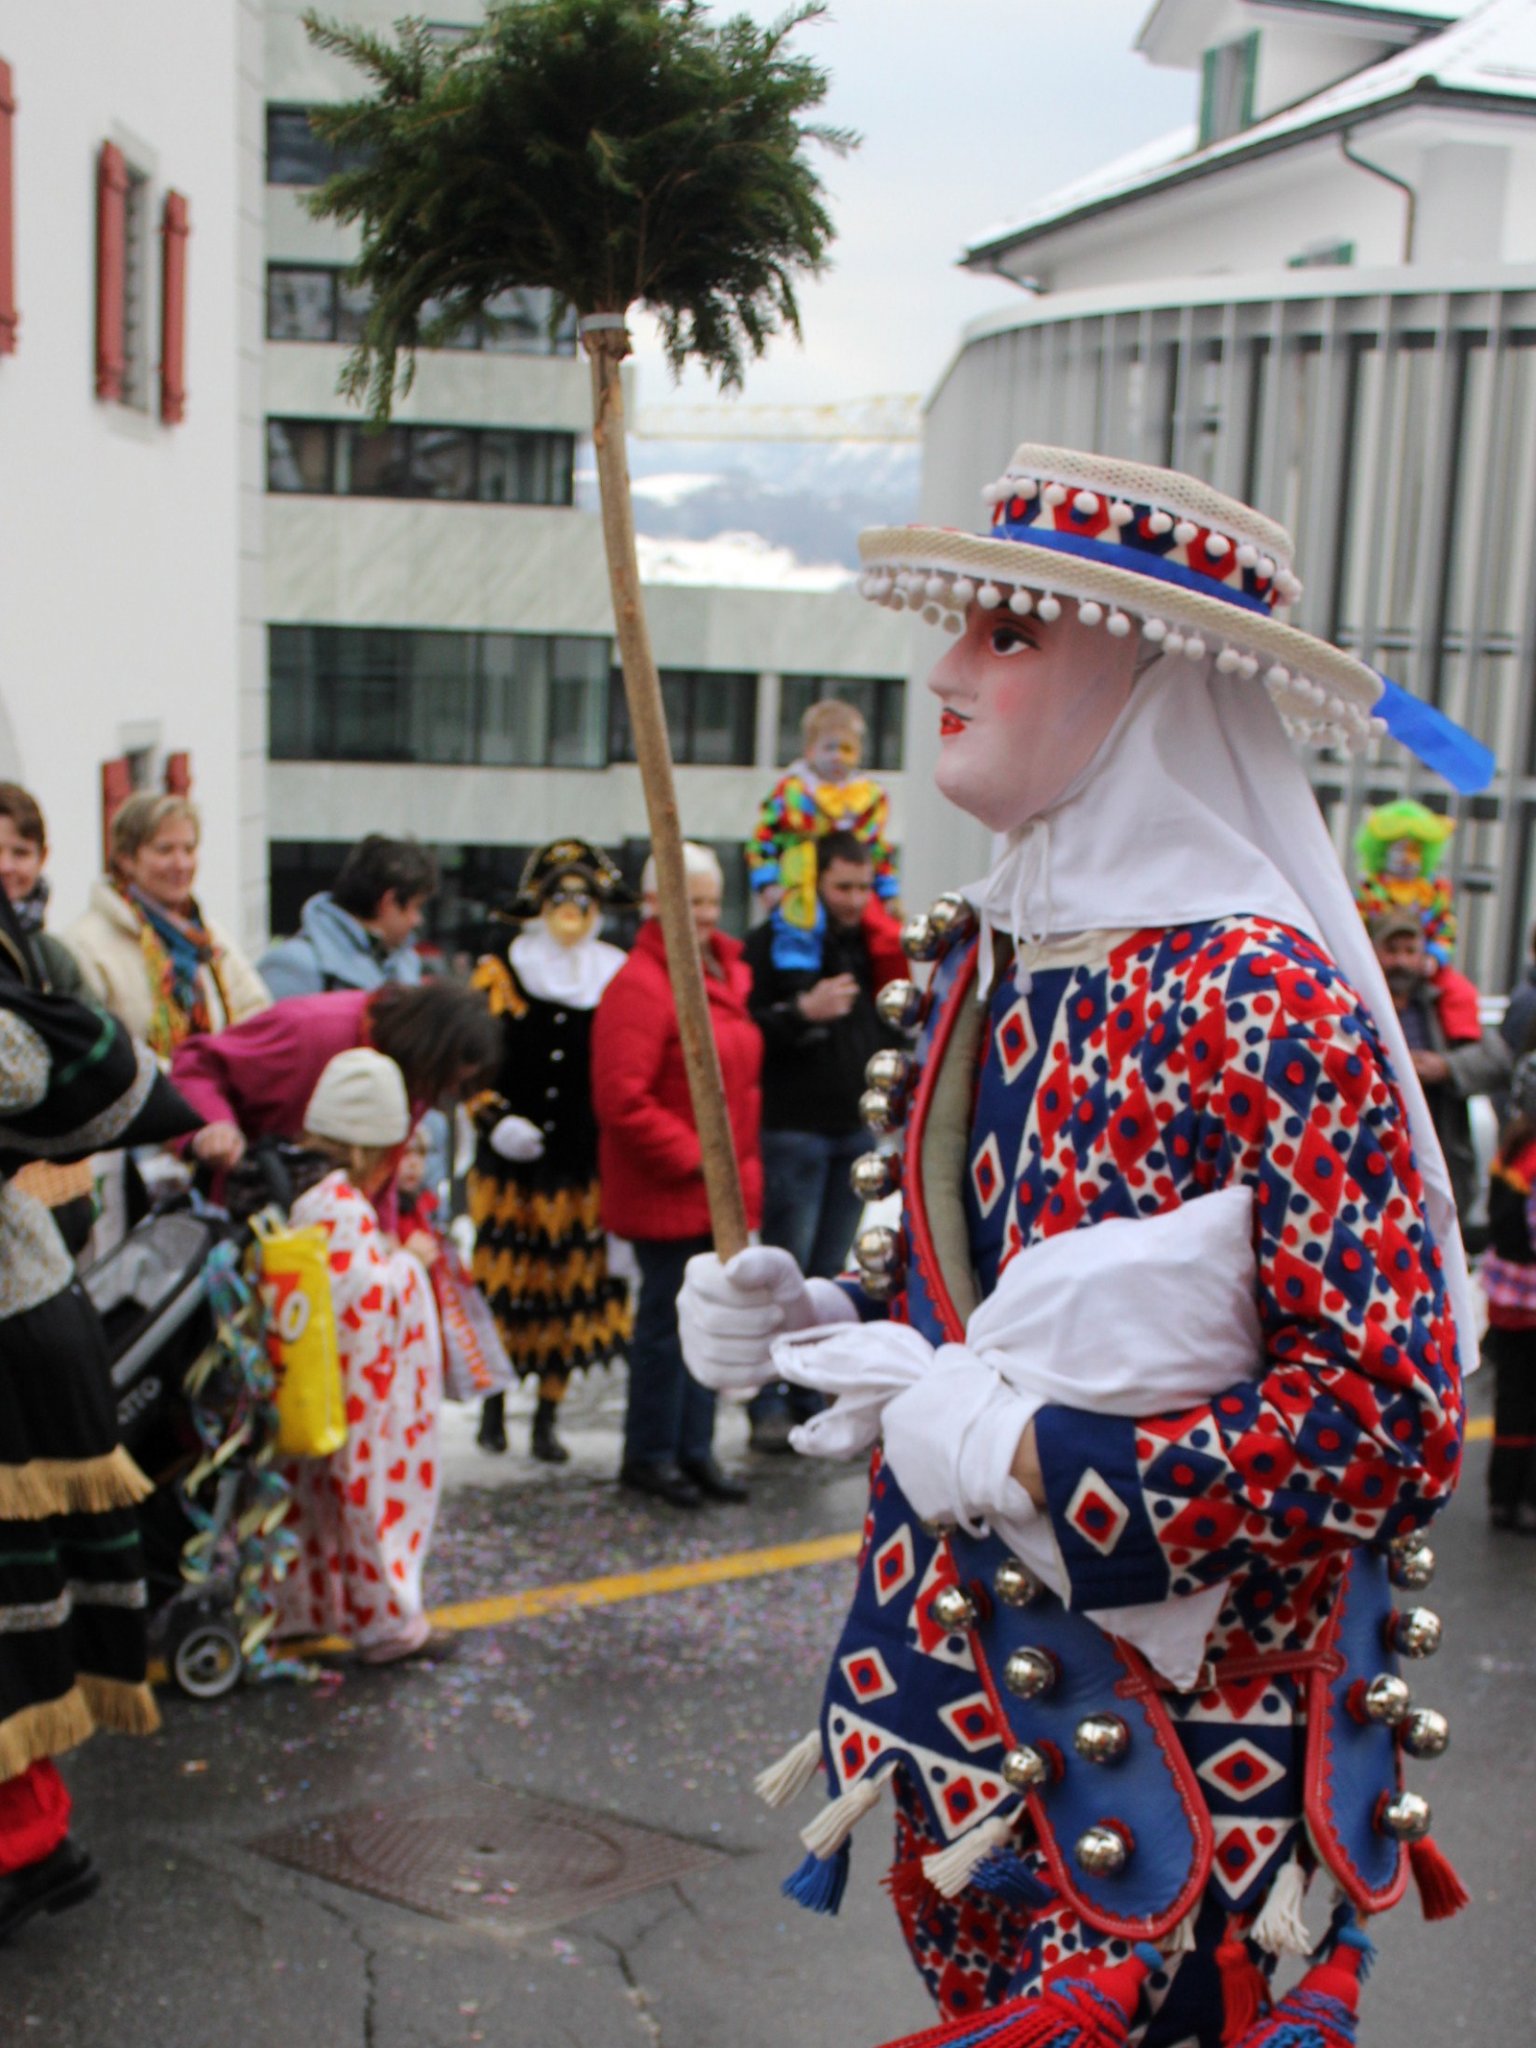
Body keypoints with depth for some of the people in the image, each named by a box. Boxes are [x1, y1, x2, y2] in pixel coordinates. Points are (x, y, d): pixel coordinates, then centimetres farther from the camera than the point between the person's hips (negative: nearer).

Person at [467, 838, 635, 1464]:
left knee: (570, 1291, 4)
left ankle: (546, 1421, 16)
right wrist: (496, 1120, -12)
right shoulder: (501, 973, 3)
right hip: (509, 1165, -2)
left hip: (584, 1166, 2)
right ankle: (494, 1406, 21)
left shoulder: (615, 979, 9)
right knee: (503, 1282, 2)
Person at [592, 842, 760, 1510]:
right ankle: (649, 1454, 15)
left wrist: (741, 1159, 15)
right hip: (666, 1196, -8)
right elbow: (622, 1099, -21)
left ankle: (695, 1448, 24)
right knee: (667, 1321, 1)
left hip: (723, 1189, 8)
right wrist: (691, 1157, -17)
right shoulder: (639, 985, -15)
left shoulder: (726, 973, 13)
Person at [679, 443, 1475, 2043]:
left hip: (1174, 1750, -7)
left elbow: (1392, 1425, -23)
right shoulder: (983, 962, 3)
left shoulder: (1267, 999, -20)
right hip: (970, 1698, 7)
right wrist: (809, 1323, -2)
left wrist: (1013, 1451, -25)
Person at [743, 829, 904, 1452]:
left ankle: (809, 1397, 18)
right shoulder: (772, 943, -5)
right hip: (793, 1128, -6)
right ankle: (768, 1403, 5)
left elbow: (899, 1023, 21)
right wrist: (802, 1012, -23)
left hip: (858, 1130, 6)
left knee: (828, 1275, 10)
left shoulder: (872, 943, 13)